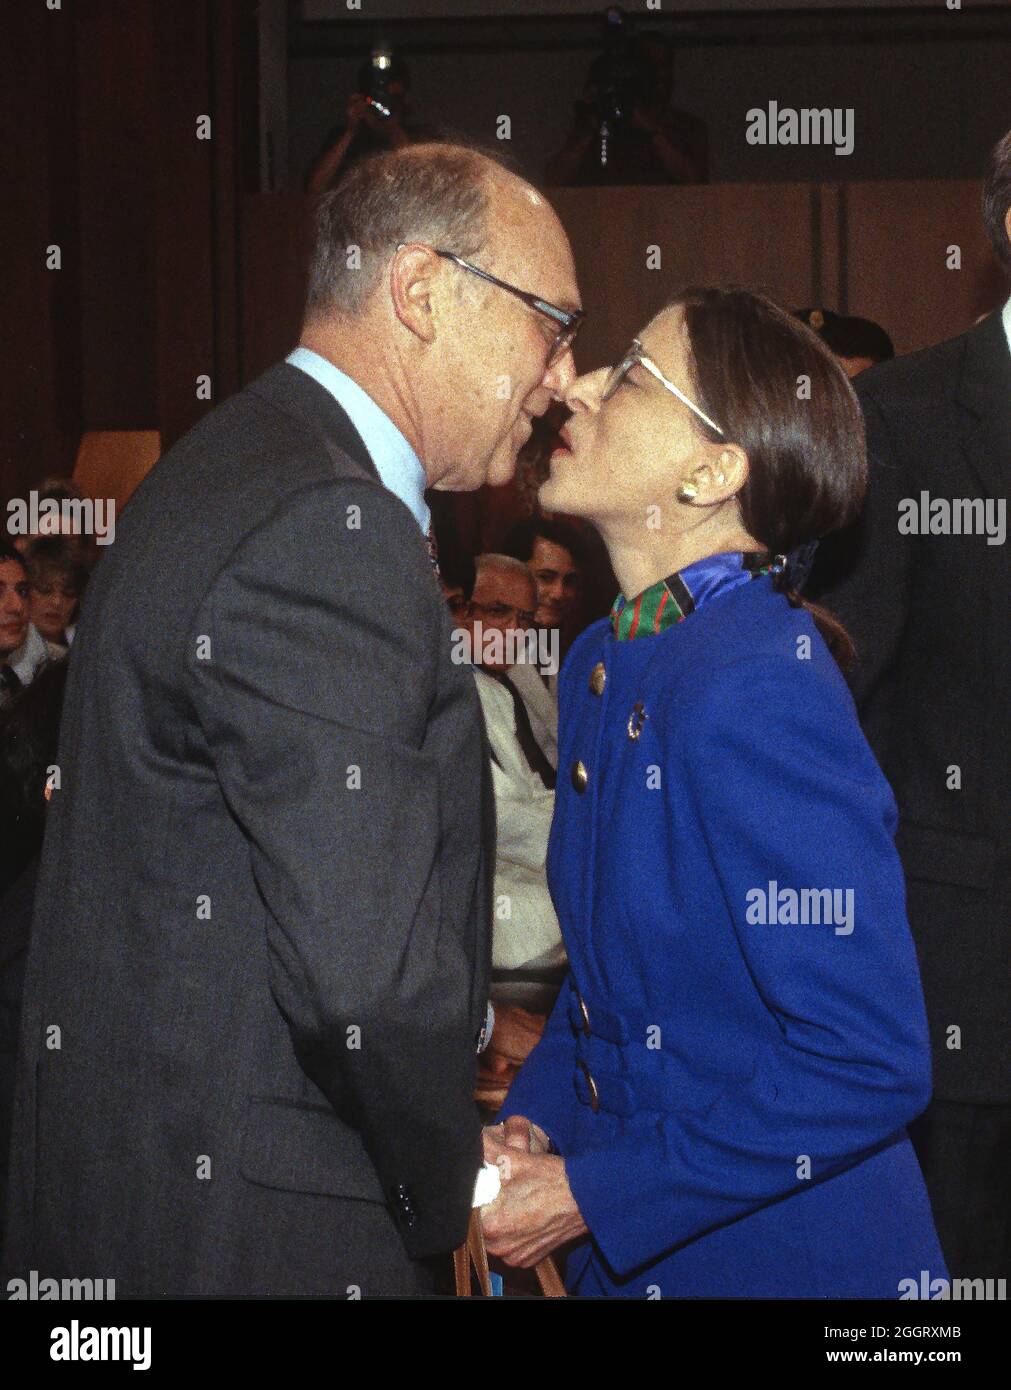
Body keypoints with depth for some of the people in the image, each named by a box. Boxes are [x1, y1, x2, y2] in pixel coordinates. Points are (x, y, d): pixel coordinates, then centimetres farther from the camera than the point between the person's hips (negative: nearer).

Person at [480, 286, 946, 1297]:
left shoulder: (759, 690, -23)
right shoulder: (602, 663, 4)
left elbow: (868, 1063, -24)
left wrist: (593, 1195, -19)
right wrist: (532, 1126, -2)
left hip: (781, 1256, -7)